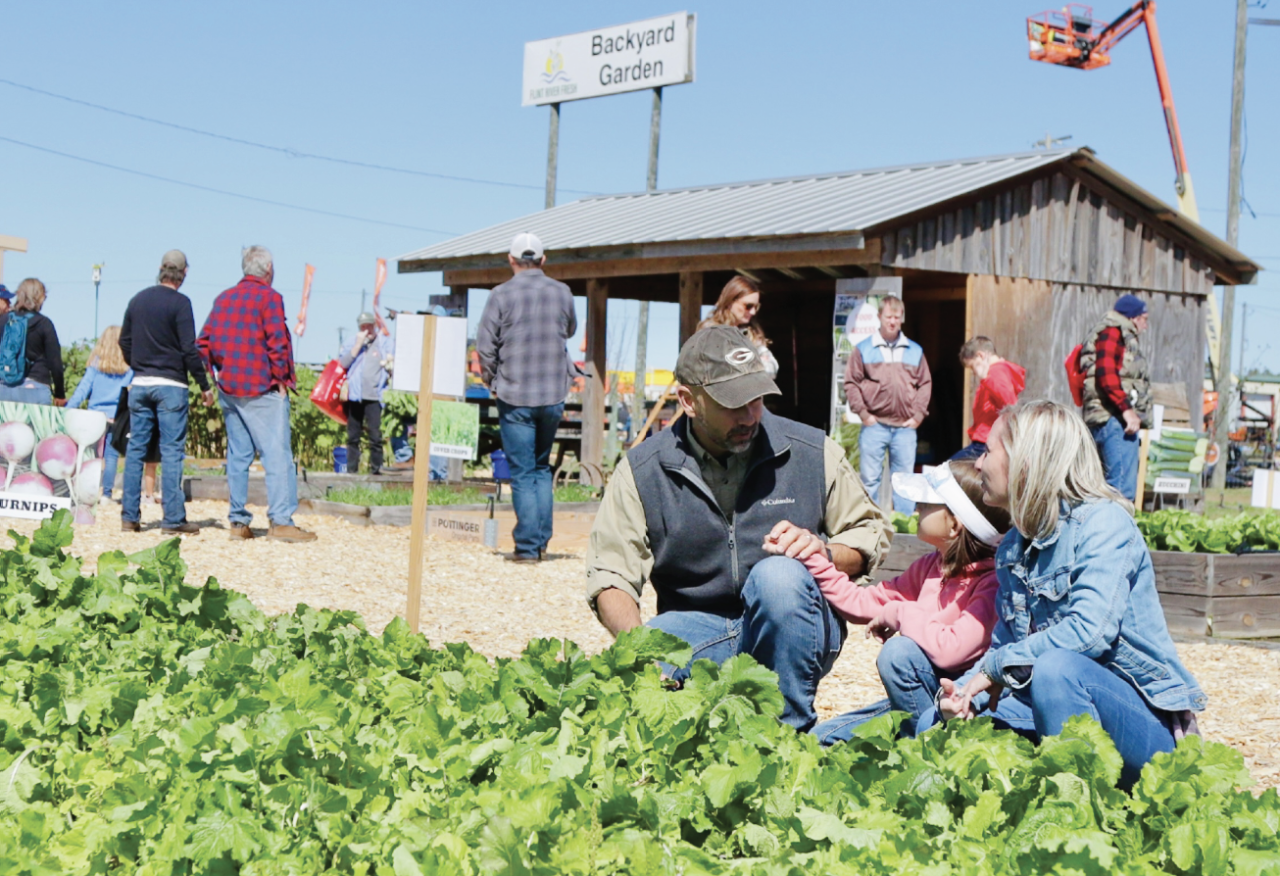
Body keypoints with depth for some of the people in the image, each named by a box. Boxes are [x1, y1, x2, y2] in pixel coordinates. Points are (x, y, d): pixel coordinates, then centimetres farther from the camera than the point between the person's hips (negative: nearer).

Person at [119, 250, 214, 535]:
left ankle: (130, 516, 8)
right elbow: (189, 349, -12)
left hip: (139, 383, 5)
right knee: (172, 450, -3)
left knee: (136, 448, 8)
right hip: (170, 384, -5)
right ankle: (173, 519, -5)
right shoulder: (179, 302, -9)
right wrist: (205, 386, -6)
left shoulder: (138, 299, 9)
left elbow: (124, 341, 15)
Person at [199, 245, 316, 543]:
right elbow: (276, 342, -16)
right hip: (262, 390, -7)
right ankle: (281, 521, -10)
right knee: (277, 454, -6)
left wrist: (218, 373, 13)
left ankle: (238, 522, 11)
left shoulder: (223, 298, 13)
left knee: (237, 455, 10)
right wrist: (281, 379, -7)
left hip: (228, 390, 7)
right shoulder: (269, 297, -8)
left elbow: (204, 342, 11)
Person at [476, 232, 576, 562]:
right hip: (554, 396, 3)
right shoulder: (562, 293, 1)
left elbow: (485, 346, -7)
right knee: (542, 467, 18)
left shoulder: (502, 294, -8)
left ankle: (528, 546, -1)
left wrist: (492, 380, 8)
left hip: (515, 396, -3)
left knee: (522, 472, 1)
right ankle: (541, 538, 12)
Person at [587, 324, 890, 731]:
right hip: (697, 630, 0)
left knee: (778, 575, -35)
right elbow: (609, 575, -4)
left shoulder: (813, 452, 1)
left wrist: (824, 551, -14)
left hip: (798, 630, 1)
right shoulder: (642, 471, -1)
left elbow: (871, 533, 10)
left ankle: (791, 730, -18)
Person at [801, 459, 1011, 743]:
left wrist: (899, 613, -18)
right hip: (918, 699, 8)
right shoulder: (930, 567, 7)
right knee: (820, 740, 0)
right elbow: (861, 603, 14)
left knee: (899, 652, -31)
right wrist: (813, 556, 7)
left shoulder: (993, 581, -21)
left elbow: (950, 650, -34)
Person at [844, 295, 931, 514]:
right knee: (870, 479, 1)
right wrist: (862, 413, -5)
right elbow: (851, 382, 2)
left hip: (905, 427, 2)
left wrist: (918, 415, 2)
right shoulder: (863, 349, 3)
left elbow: (925, 384, 11)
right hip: (874, 425, -2)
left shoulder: (915, 351, 10)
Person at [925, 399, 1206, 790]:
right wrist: (963, 690, -8)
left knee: (1055, 668, -36)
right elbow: (1003, 647, 13)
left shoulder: (1103, 522, -11)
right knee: (934, 723, -2)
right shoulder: (1013, 547, 13)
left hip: (1146, 720, -8)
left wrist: (997, 667, -19)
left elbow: (1090, 631, -26)